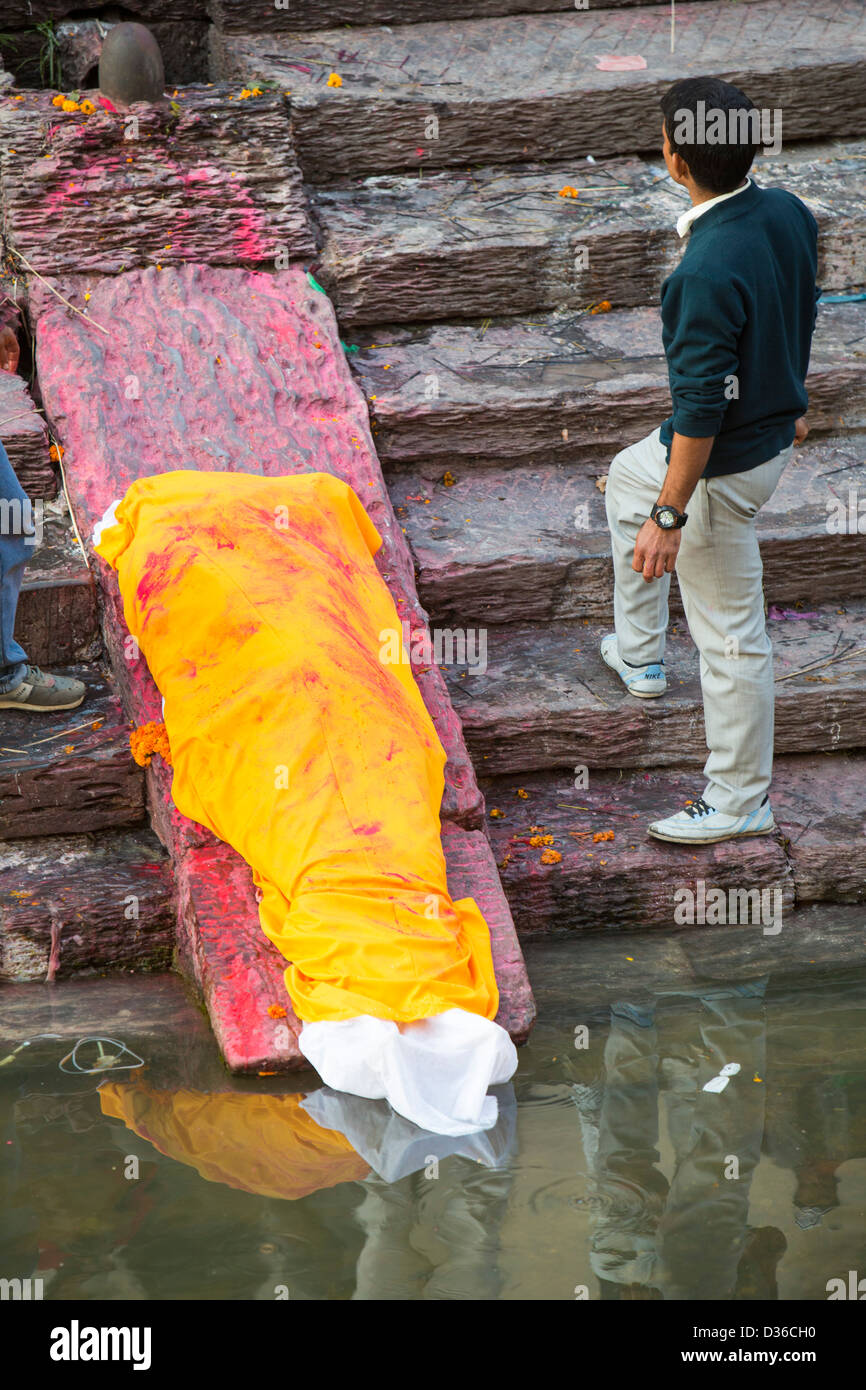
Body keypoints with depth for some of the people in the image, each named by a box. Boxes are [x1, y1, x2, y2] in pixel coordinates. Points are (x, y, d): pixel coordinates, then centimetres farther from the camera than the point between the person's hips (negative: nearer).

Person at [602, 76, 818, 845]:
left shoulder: (709, 271, -34)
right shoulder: (790, 213, -8)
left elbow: (702, 408, -29)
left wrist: (669, 518, -21)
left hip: (724, 463, -9)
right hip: (772, 428, 9)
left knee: (730, 635, 6)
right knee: (627, 479, 34)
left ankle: (739, 802, 23)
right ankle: (639, 657, 45)